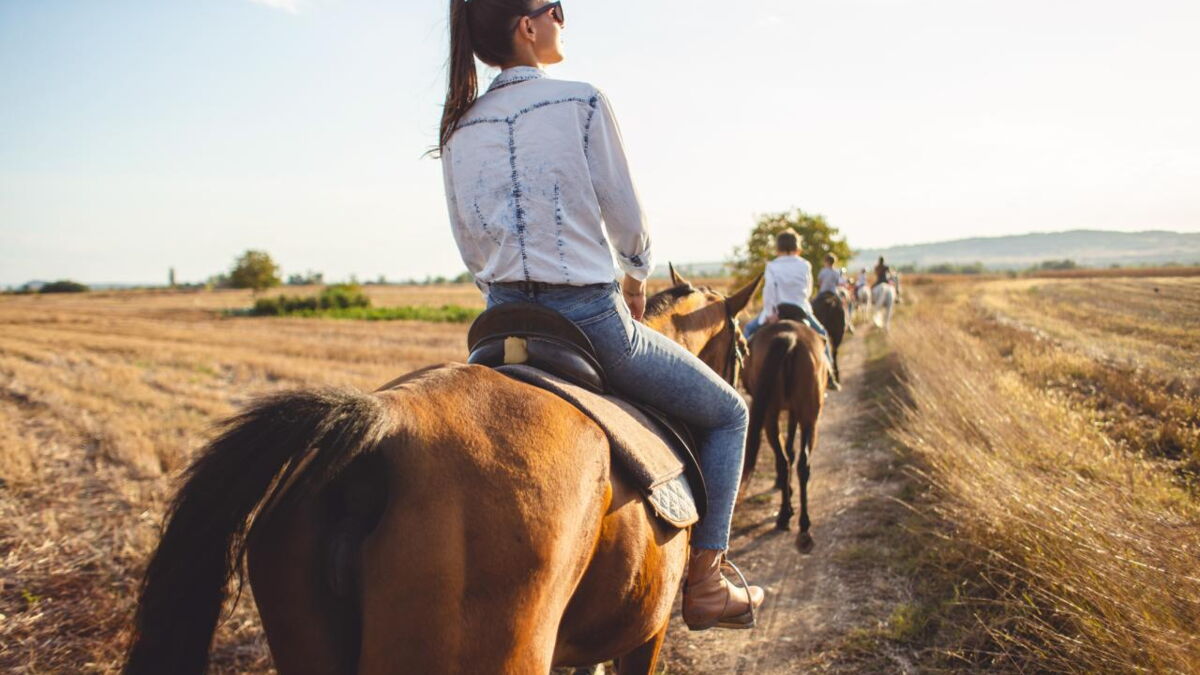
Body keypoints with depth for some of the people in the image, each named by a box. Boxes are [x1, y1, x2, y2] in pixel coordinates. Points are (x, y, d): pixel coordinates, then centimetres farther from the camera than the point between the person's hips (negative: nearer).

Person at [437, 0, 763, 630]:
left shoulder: (457, 132, 9)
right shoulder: (582, 101, -8)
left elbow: (473, 253, 12)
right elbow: (628, 222, -4)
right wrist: (637, 282, 16)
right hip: (592, 320, -6)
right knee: (727, 413, 14)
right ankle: (704, 585, 14)